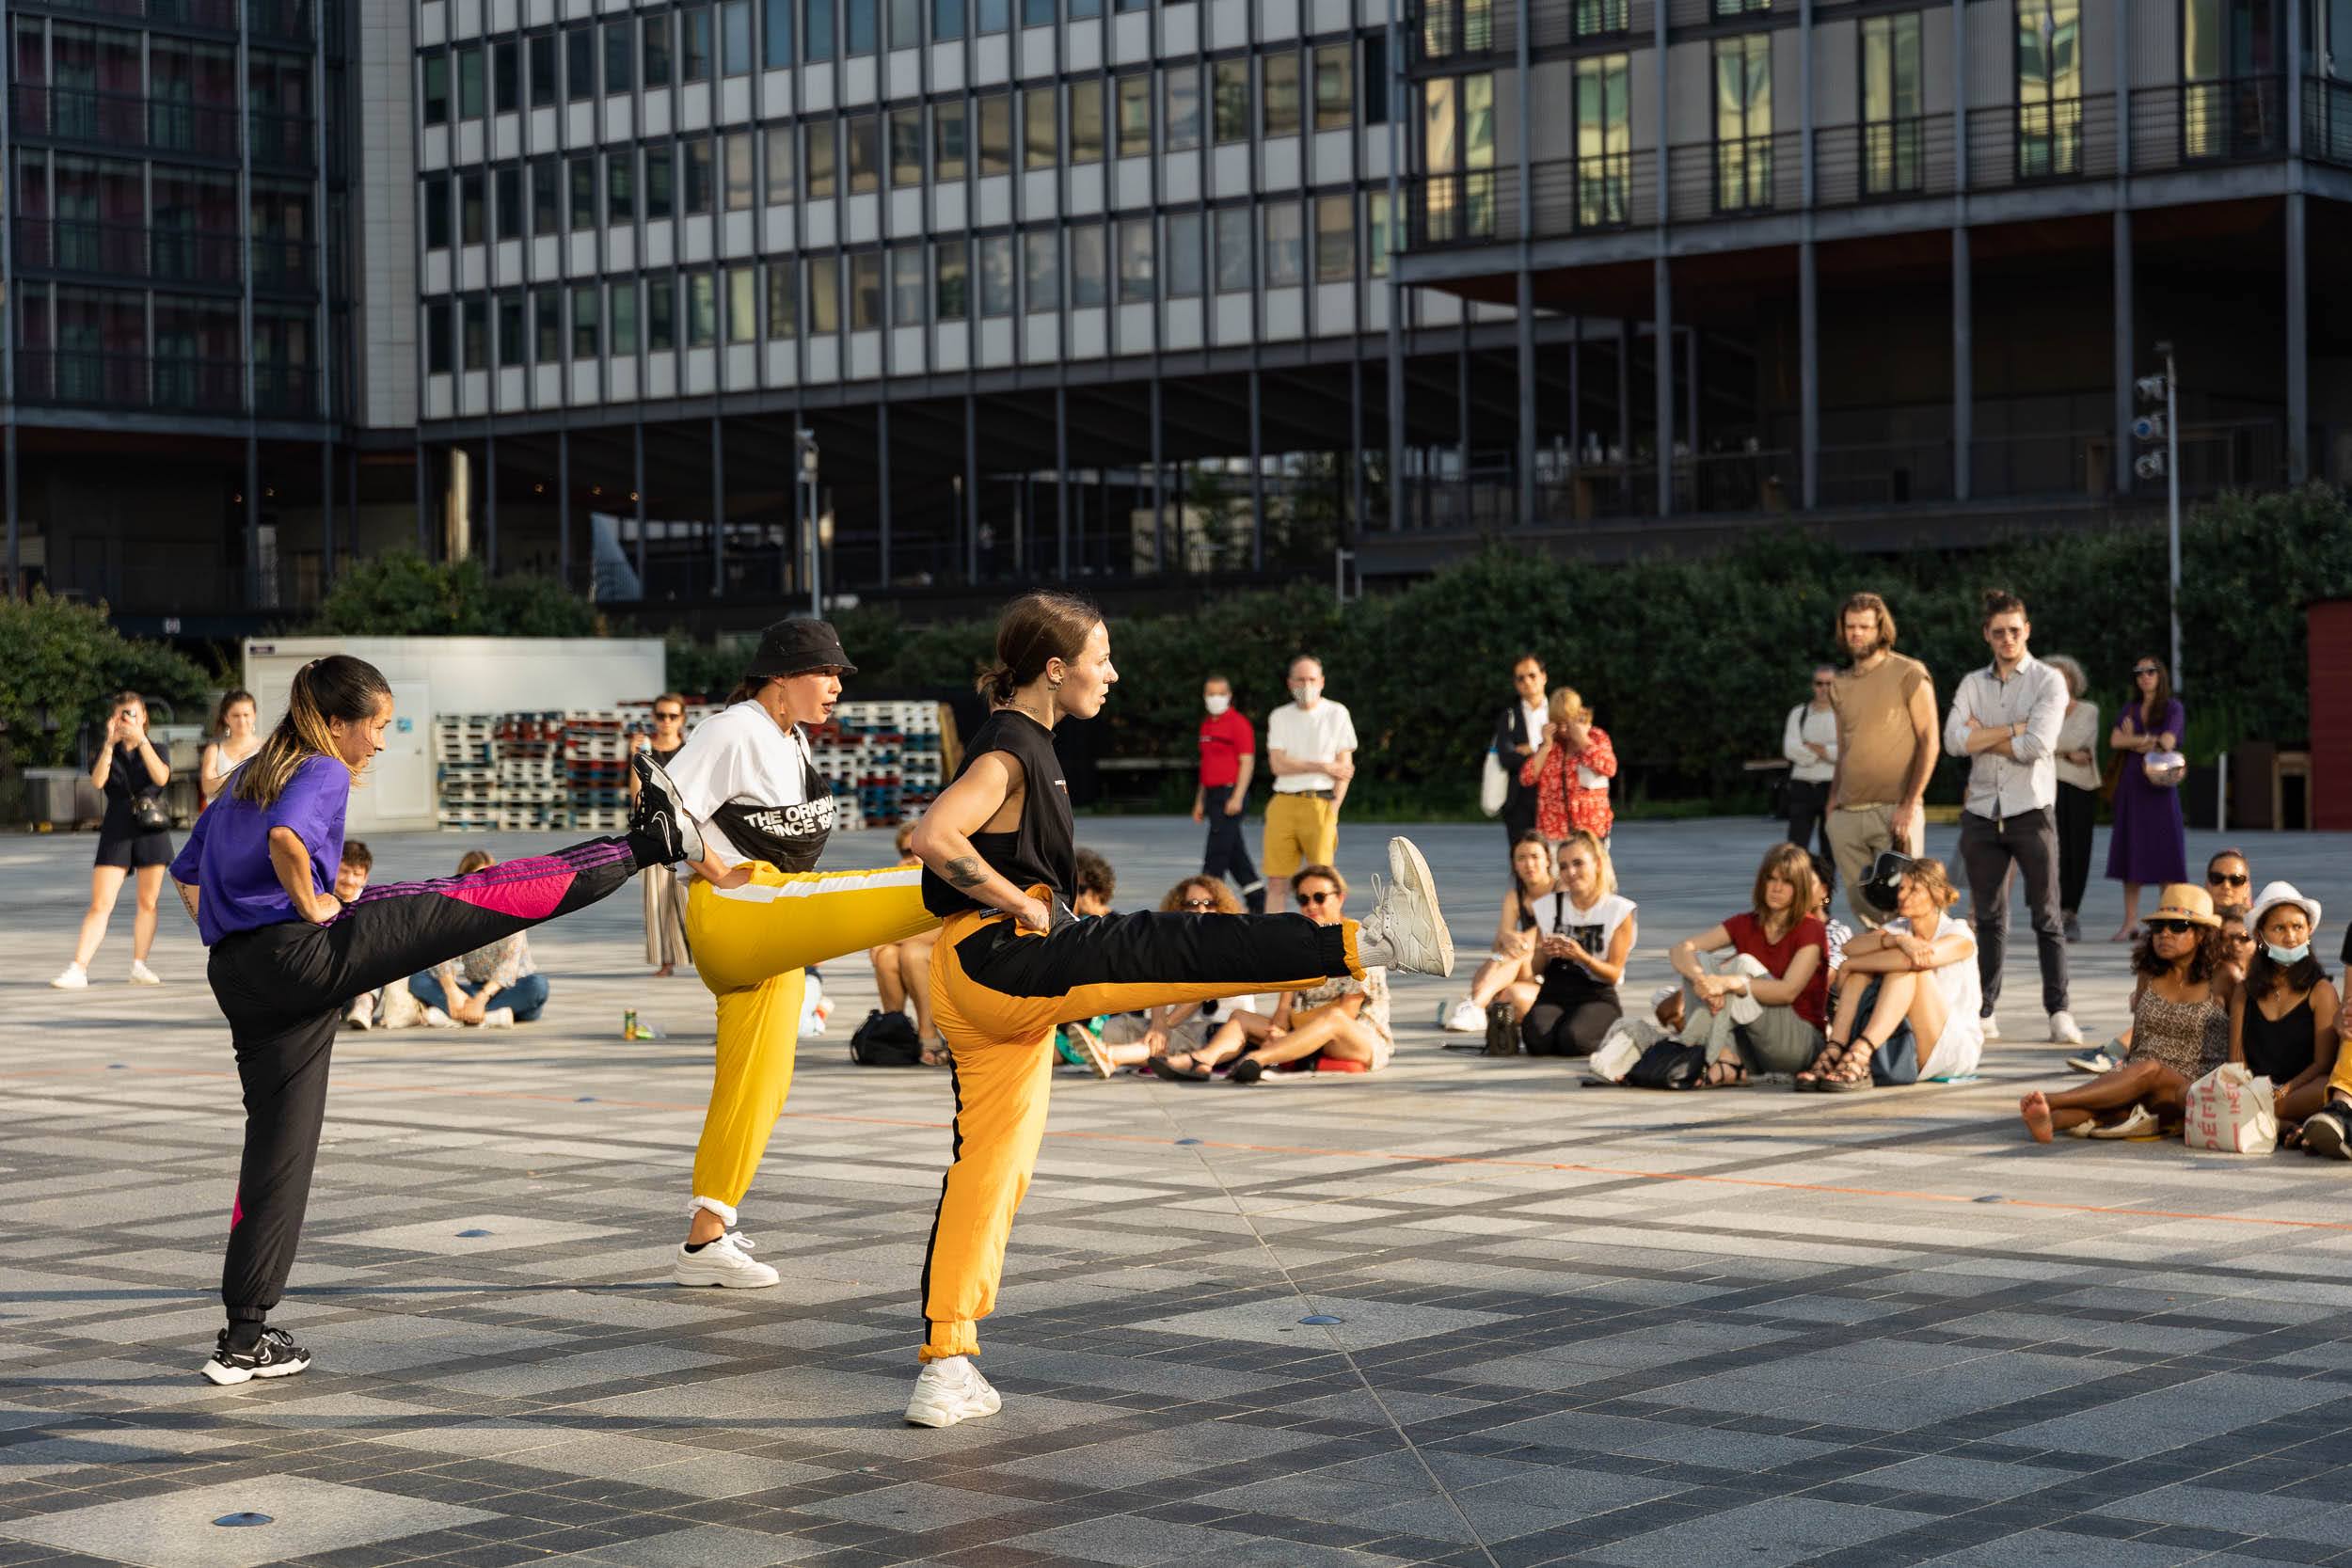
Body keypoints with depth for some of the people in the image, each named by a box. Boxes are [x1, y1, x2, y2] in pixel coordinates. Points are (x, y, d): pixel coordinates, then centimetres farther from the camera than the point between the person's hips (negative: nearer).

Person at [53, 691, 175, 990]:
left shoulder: (158, 748, 8)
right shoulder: (108, 752, 9)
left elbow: (161, 777, -13)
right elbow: (98, 781, -10)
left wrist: (141, 740, -18)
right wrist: (110, 742, -16)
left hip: (152, 831, 0)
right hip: (116, 832, 0)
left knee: (148, 902, 4)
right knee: (100, 904, -8)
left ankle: (139, 966, 13)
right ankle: (78, 969, -12)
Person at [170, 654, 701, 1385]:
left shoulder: (248, 778, 23)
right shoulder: (323, 774, -3)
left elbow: (185, 873, 28)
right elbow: (285, 836, -26)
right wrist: (309, 906, -12)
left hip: (239, 978, 9)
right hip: (307, 954, -9)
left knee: (279, 1144, 11)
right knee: (484, 896, -6)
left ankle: (245, 1337, 12)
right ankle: (648, 842, -3)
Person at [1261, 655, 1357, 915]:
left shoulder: (1336, 713, 6)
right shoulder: (1280, 716, 13)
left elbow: (1344, 766, 2)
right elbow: (1277, 765, 2)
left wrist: (1333, 809, -8)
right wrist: (1322, 767, -6)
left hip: (1320, 803, -3)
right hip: (1283, 803, 3)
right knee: (1277, 878, -1)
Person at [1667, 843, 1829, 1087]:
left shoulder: (1810, 930, -5)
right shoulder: (1746, 924, 8)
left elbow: (1788, 991, -22)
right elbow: (1681, 950, -5)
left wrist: (1729, 983, -36)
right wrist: (1700, 978, -29)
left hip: (1801, 1043, -5)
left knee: (1743, 965, -26)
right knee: (1699, 961, -13)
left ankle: (1714, 1063, -34)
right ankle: (1728, 1061, -32)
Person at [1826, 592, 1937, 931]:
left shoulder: (1909, 674, -2)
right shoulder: (1841, 684, 17)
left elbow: (1929, 742, -6)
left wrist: (1909, 806, -14)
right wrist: (1832, 802, 9)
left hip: (1894, 810, -6)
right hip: (1847, 815, 6)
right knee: (1861, 910, 5)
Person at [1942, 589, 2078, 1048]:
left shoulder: (2048, 681, 0)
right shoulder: (1972, 684, 11)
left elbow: (2036, 746, -14)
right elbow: (1954, 741, -5)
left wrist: (1983, 736, -4)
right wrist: (2013, 727, -10)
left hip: (2032, 812, -3)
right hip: (1982, 815, 3)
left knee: (2047, 916, -1)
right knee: (1989, 917, 7)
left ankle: (2058, 1010, 1)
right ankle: (1985, 1011, 10)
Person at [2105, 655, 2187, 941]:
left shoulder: (2173, 708, 4)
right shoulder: (2130, 709, 16)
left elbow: (2168, 743, -11)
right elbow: (2115, 740, 0)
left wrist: (2133, 741, -1)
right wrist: (2149, 740, -8)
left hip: (2159, 786, -4)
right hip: (2131, 785, 4)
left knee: (2164, 852, -7)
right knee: (2130, 853, 1)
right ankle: (2130, 922, 3)